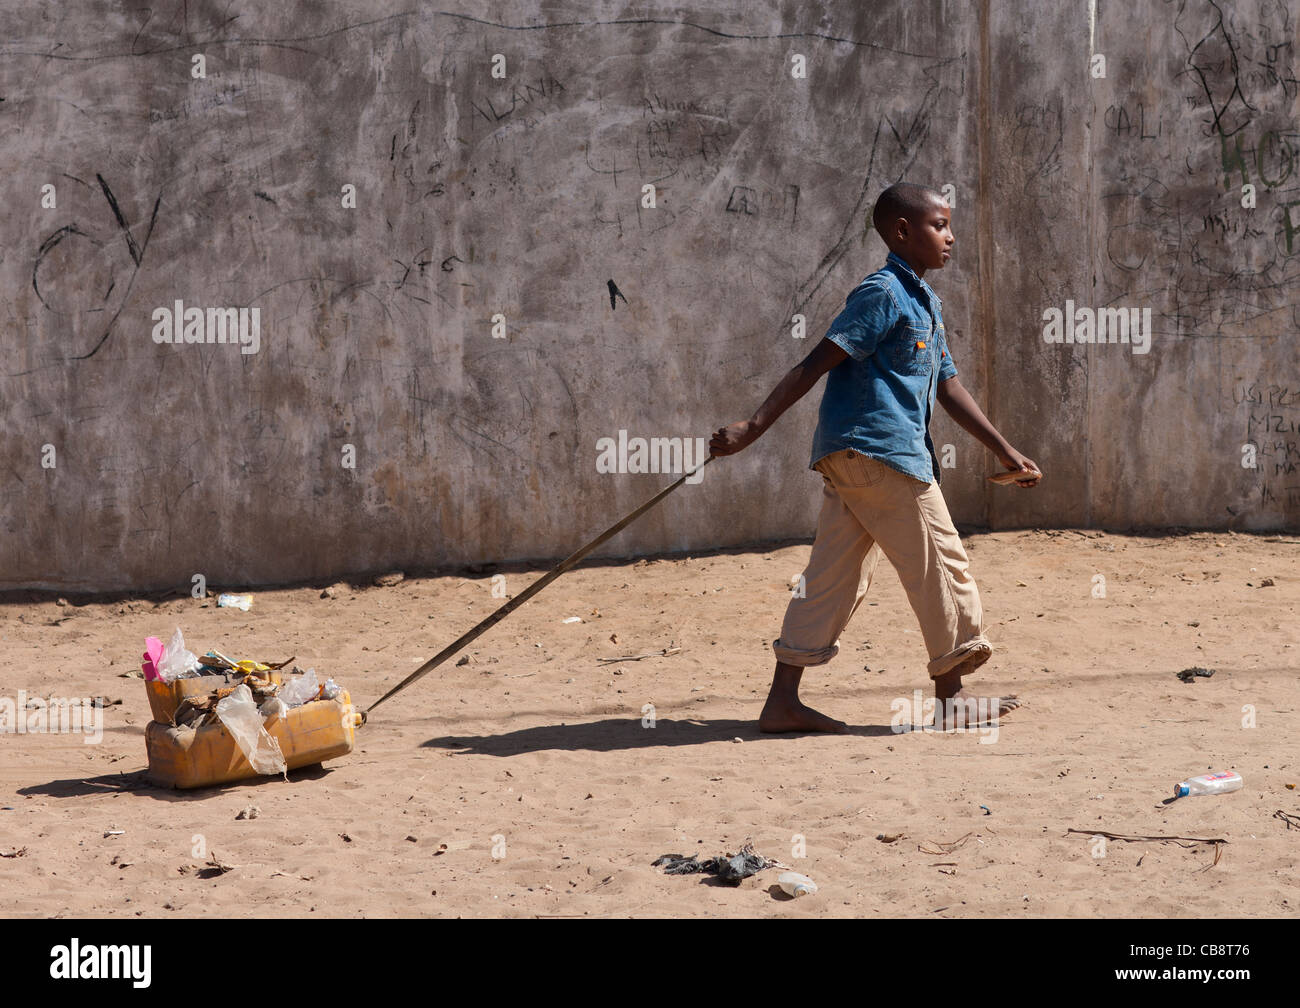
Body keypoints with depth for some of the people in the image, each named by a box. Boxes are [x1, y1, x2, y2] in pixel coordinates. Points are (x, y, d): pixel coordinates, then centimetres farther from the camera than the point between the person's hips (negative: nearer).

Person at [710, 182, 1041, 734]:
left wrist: (1005, 451, 20)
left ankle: (783, 699, 6)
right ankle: (950, 695, 11)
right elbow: (817, 363, -15)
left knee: (834, 579, 7)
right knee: (940, 567, 0)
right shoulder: (883, 294, -10)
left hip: (849, 458, 9)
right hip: (879, 451, -9)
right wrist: (754, 426, -19)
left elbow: (948, 388, 22)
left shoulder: (926, 303, 20)